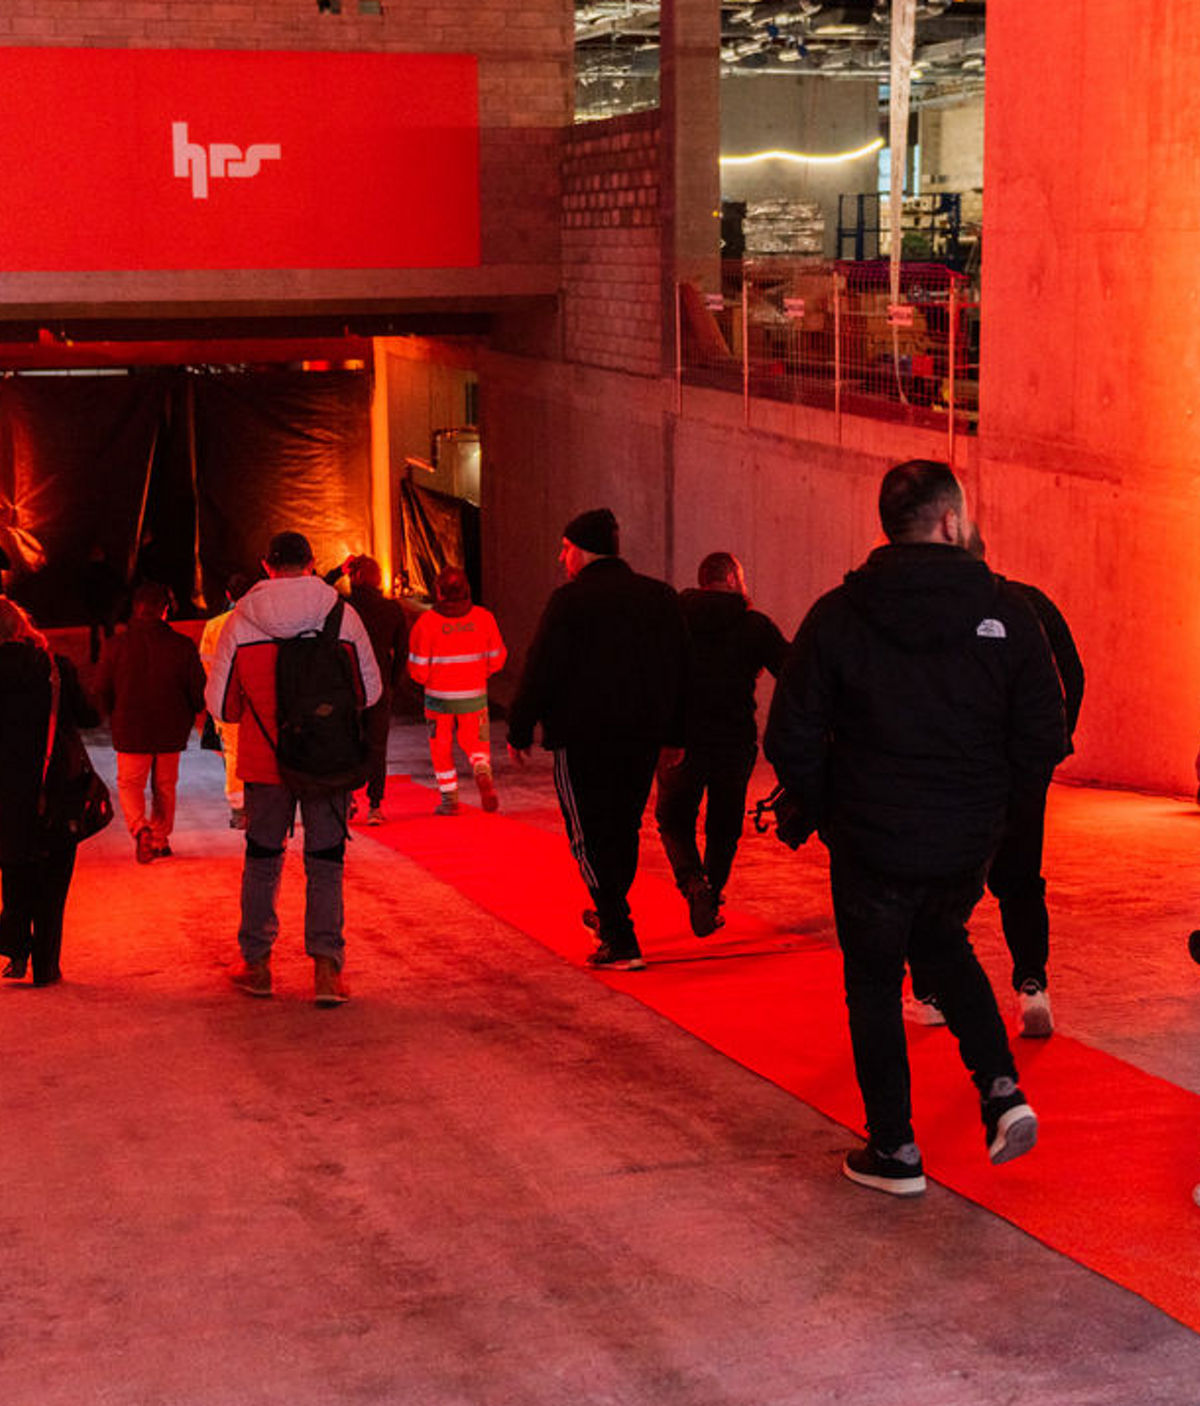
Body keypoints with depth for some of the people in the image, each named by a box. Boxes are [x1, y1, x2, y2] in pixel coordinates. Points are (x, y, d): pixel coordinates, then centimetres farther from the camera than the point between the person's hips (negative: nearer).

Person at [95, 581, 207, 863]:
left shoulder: (115, 645, -7)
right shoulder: (182, 646, -8)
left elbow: (102, 691, 2)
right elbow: (199, 691, -3)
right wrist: (186, 719, 15)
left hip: (130, 733, -1)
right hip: (170, 732, 1)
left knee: (130, 784, 10)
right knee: (165, 787, 16)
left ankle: (139, 827, -14)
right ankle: (160, 840, 22)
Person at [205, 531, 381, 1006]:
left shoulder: (240, 621, -5)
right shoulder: (342, 615, -6)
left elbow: (220, 704, 0)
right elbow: (370, 691, 4)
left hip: (264, 760, 1)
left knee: (262, 856, 15)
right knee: (325, 860, 8)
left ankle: (256, 963, 23)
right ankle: (326, 967, 0)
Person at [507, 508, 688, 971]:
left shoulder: (569, 602, -11)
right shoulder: (661, 597, 8)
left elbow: (540, 672, -11)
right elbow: (681, 669, 14)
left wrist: (520, 730, 0)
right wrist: (674, 736, 22)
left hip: (583, 741, -6)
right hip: (643, 738, 6)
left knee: (591, 837, 0)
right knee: (624, 830, 20)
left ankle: (621, 942, -7)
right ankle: (611, 917, 35)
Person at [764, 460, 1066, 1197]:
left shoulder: (839, 615, -9)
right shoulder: (1007, 612, -7)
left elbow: (793, 739, -10)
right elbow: (1044, 738, -6)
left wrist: (818, 809, 7)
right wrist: (991, 797, 11)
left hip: (871, 842, -2)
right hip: (969, 842, 2)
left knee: (875, 984, 14)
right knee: (943, 942, 29)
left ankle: (894, 1149, 19)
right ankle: (1001, 1088, 14)